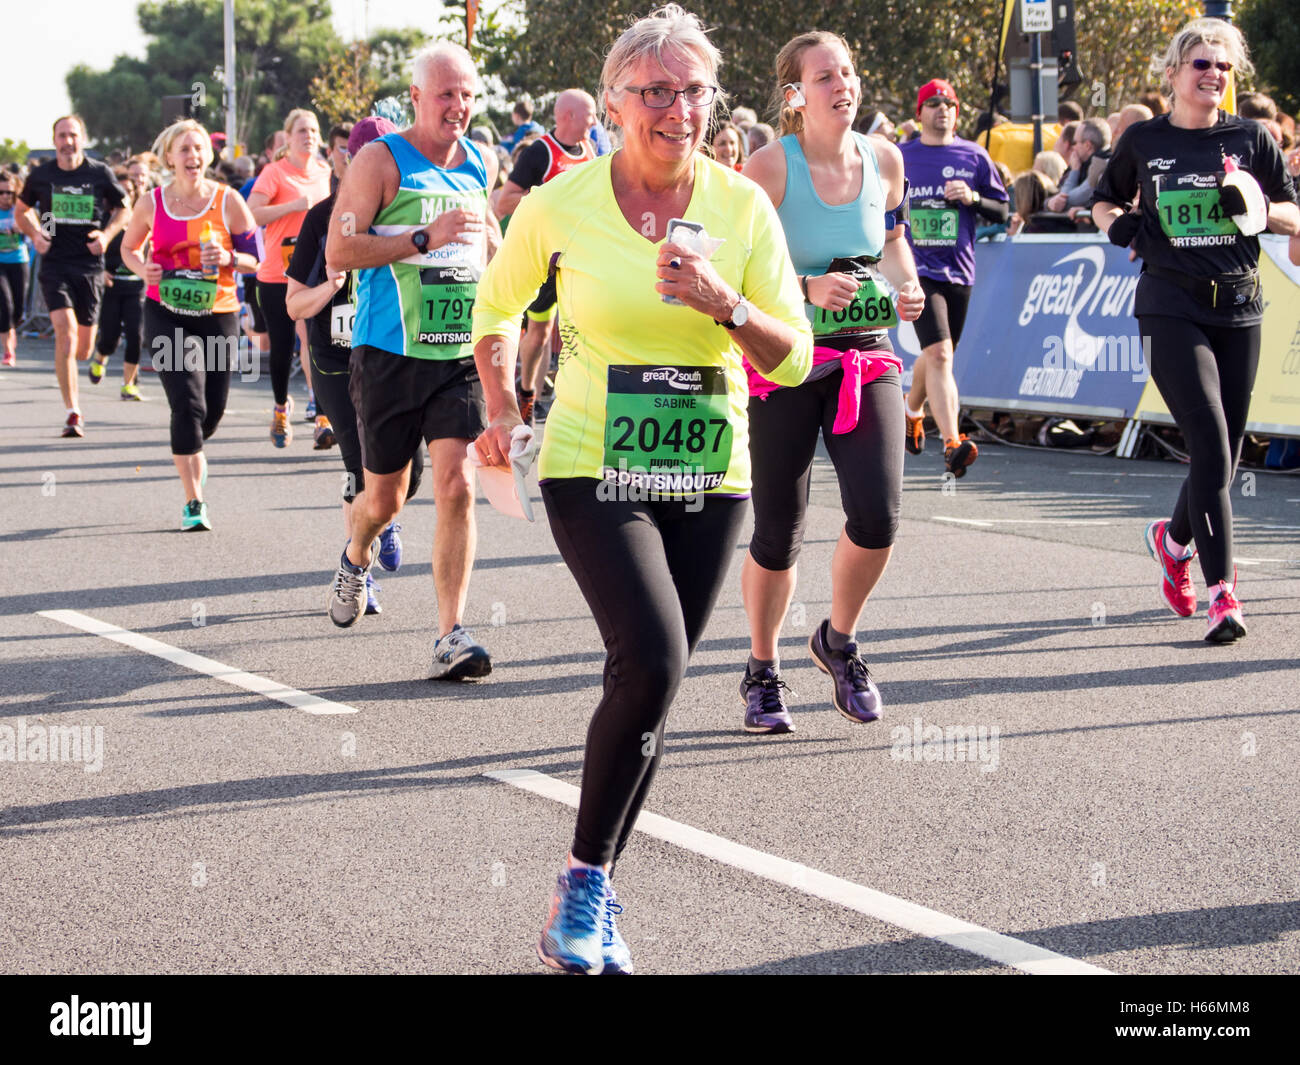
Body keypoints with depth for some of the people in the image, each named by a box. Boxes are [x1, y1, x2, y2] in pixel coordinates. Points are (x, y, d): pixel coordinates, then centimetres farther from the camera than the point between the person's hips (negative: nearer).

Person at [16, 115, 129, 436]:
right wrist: (35, 233, -1)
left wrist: (107, 235, -4)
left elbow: (122, 208, 13)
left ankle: (66, 365, 46)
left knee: (83, 347, 6)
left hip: (89, 265, 1)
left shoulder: (100, 174, 1)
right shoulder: (40, 175, 3)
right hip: (54, 264, -1)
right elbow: (23, 211, 18)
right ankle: (73, 412, -17)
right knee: (65, 330, -19)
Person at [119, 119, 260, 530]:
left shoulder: (228, 201, -3)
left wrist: (229, 258, -20)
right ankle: (194, 502, -8)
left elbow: (256, 259, 1)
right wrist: (142, 269, -7)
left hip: (218, 314, 1)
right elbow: (128, 247, 15)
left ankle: (188, 454, 44)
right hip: (166, 314, -1)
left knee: (213, 411, 7)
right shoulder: (153, 204, 0)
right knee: (188, 405, -14)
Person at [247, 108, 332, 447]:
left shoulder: (326, 173, 10)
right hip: (277, 275, -3)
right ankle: (281, 408, 29)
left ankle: (323, 419, -11)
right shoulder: (275, 173, -5)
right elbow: (251, 215, -16)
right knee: (281, 347, 6)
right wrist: (294, 205, -21)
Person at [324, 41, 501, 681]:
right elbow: (338, 251, -14)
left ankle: (451, 637, -10)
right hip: (391, 355, -3)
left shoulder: (483, 164, 10)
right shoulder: (381, 161, -6)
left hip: (462, 354, 3)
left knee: (455, 485, -12)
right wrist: (426, 238, -21)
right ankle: (357, 557, 44)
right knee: (384, 498, 8)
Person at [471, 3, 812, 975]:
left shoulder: (742, 206, -2)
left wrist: (725, 303, -19)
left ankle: (594, 892, 25)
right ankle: (584, 877, -5)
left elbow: (795, 359, -3)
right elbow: (498, 303, 13)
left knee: (652, 688, 8)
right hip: (593, 472, -3)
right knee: (651, 659, -23)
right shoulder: (562, 204, -7)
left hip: (709, 481, 3)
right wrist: (501, 406, 3)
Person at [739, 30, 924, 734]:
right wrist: (808, 287, -23)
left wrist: (906, 286, 2)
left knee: (878, 516, -12)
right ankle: (762, 673, 27)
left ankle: (839, 642, 18)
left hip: (866, 361, 3)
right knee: (777, 532, 3)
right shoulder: (770, 166, -10)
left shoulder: (884, 160, 4)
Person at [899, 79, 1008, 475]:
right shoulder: (898, 157, 5)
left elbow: (1001, 210, 8)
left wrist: (973, 198, -10)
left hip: (959, 270, 3)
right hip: (918, 269, -3)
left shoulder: (974, 156, 7)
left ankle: (912, 411, 45)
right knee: (939, 354, -18)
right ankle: (952, 443, -26)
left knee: (935, 355, 15)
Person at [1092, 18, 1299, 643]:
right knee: (1210, 445, -16)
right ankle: (1222, 594, -16)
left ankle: (1174, 539, 40)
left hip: (1239, 309, 3)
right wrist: (1119, 225, -4)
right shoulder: (1143, 141, 4)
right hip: (1173, 311, -3)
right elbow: (1104, 201, 18)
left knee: (1226, 454, 9)